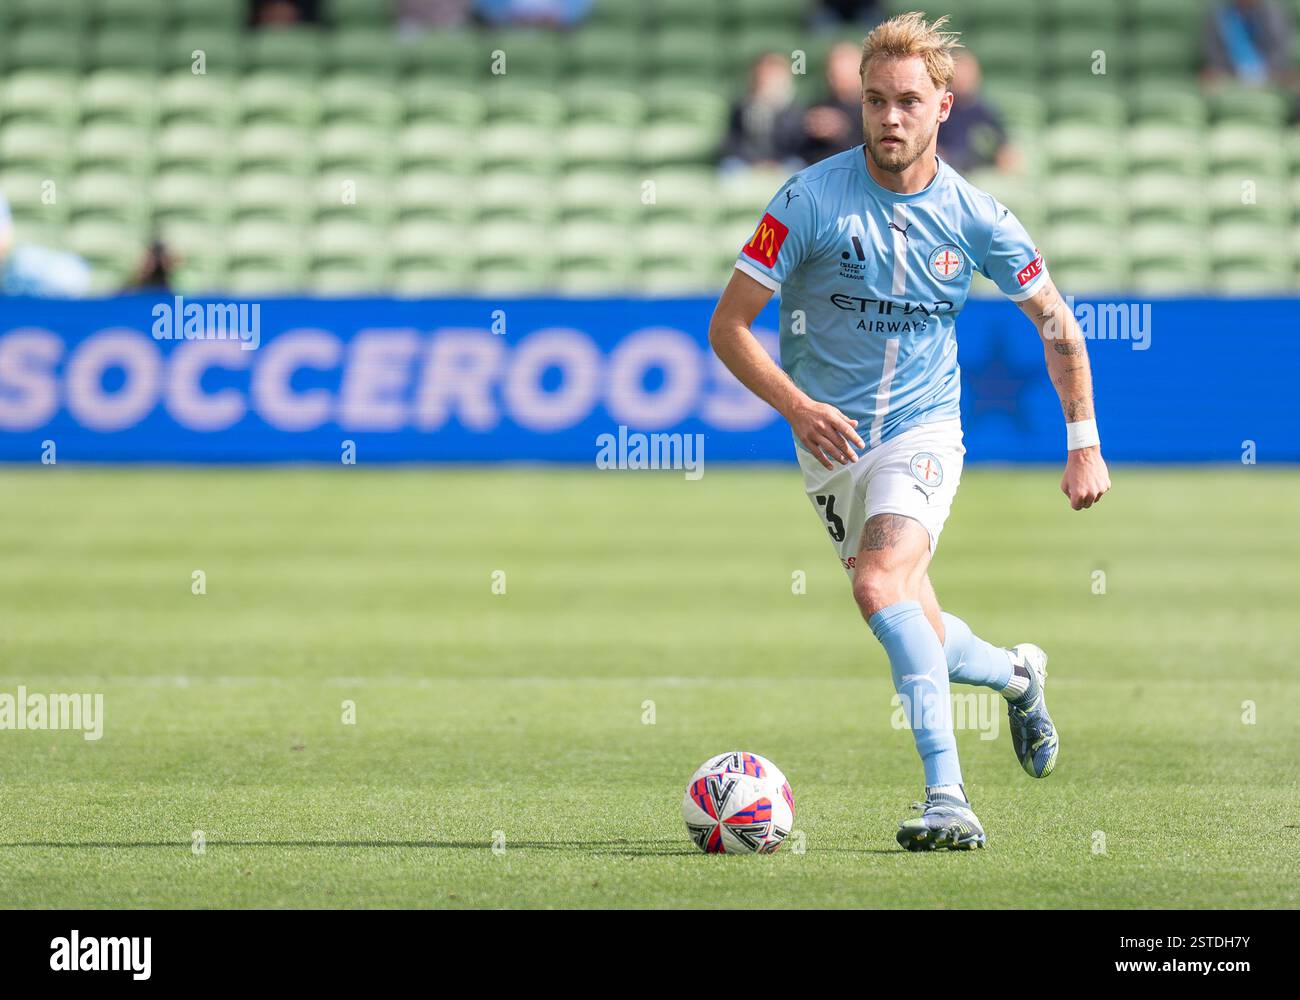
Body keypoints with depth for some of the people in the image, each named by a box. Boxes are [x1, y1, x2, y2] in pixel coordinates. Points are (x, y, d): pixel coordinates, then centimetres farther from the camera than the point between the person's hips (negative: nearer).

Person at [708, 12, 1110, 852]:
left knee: (882, 581, -29)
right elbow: (729, 326, -10)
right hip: (831, 439, 2)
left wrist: (1084, 445, 4)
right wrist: (798, 407, -25)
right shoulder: (812, 199, -12)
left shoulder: (975, 216, -8)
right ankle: (1016, 673, 41)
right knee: (919, 637, 6)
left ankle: (948, 797, -32)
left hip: (923, 432, -2)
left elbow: (1057, 323, 7)